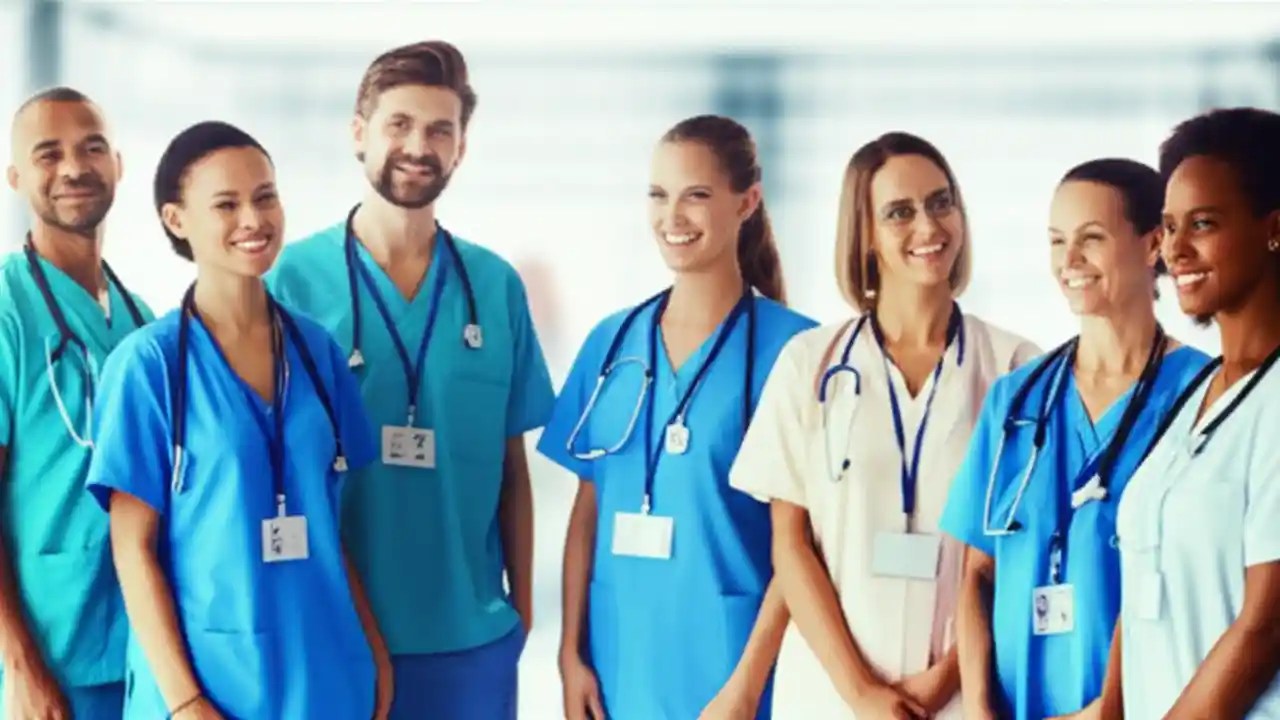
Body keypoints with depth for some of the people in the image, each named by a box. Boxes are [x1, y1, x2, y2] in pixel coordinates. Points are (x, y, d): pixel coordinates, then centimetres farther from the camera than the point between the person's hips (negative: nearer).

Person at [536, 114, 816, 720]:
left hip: (720, 653, -4)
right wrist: (570, 652, 4)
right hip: (615, 652, 4)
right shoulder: (612, 340, 7)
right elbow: (587, 510, 10)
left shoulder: (788, 344, -6)